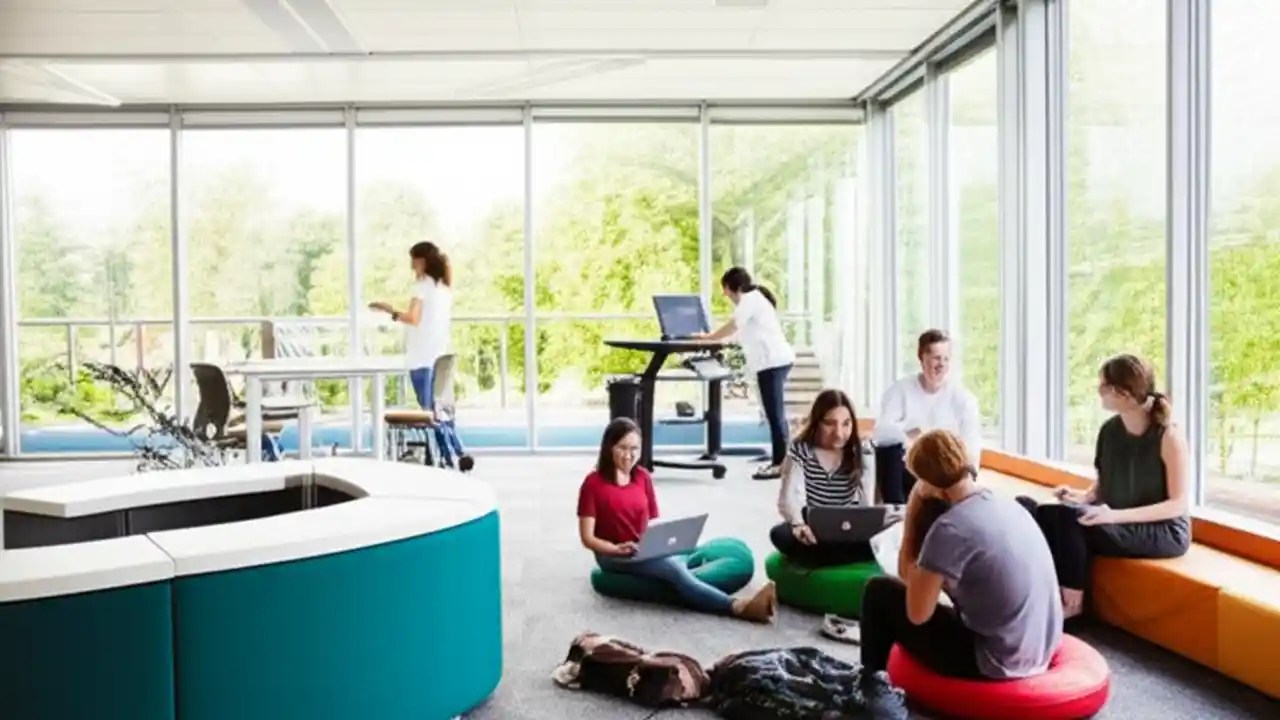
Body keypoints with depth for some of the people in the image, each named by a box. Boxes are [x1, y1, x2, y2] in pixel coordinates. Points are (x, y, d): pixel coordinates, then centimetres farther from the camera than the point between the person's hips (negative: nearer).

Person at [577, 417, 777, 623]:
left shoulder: (643, 477, 8)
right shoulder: (593, 483, -7)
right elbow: (587, 538, -8)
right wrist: (617, 548, -24)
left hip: (647, 552, 9)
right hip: (614, 557, -8)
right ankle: (737, 606, -47)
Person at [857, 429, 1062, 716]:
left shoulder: (950, 528, -23)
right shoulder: (1005, 503, 3)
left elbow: (917, 614, -12)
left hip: (995, 662, -8)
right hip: (1042, 650, 8)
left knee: (879, 591, 4)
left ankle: (872, 680, 26)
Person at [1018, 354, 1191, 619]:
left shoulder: (1168, 436, -17)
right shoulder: (1110, 430, 2)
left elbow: (1178, 504, -17)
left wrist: (1116, 515, -27)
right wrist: (1084, 495, -8)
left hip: (1165, 532, -6)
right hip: (1116, 523, 6)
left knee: (1069, 518, -30)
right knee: (1047, 514, -21)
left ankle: (1071, 602, -13)